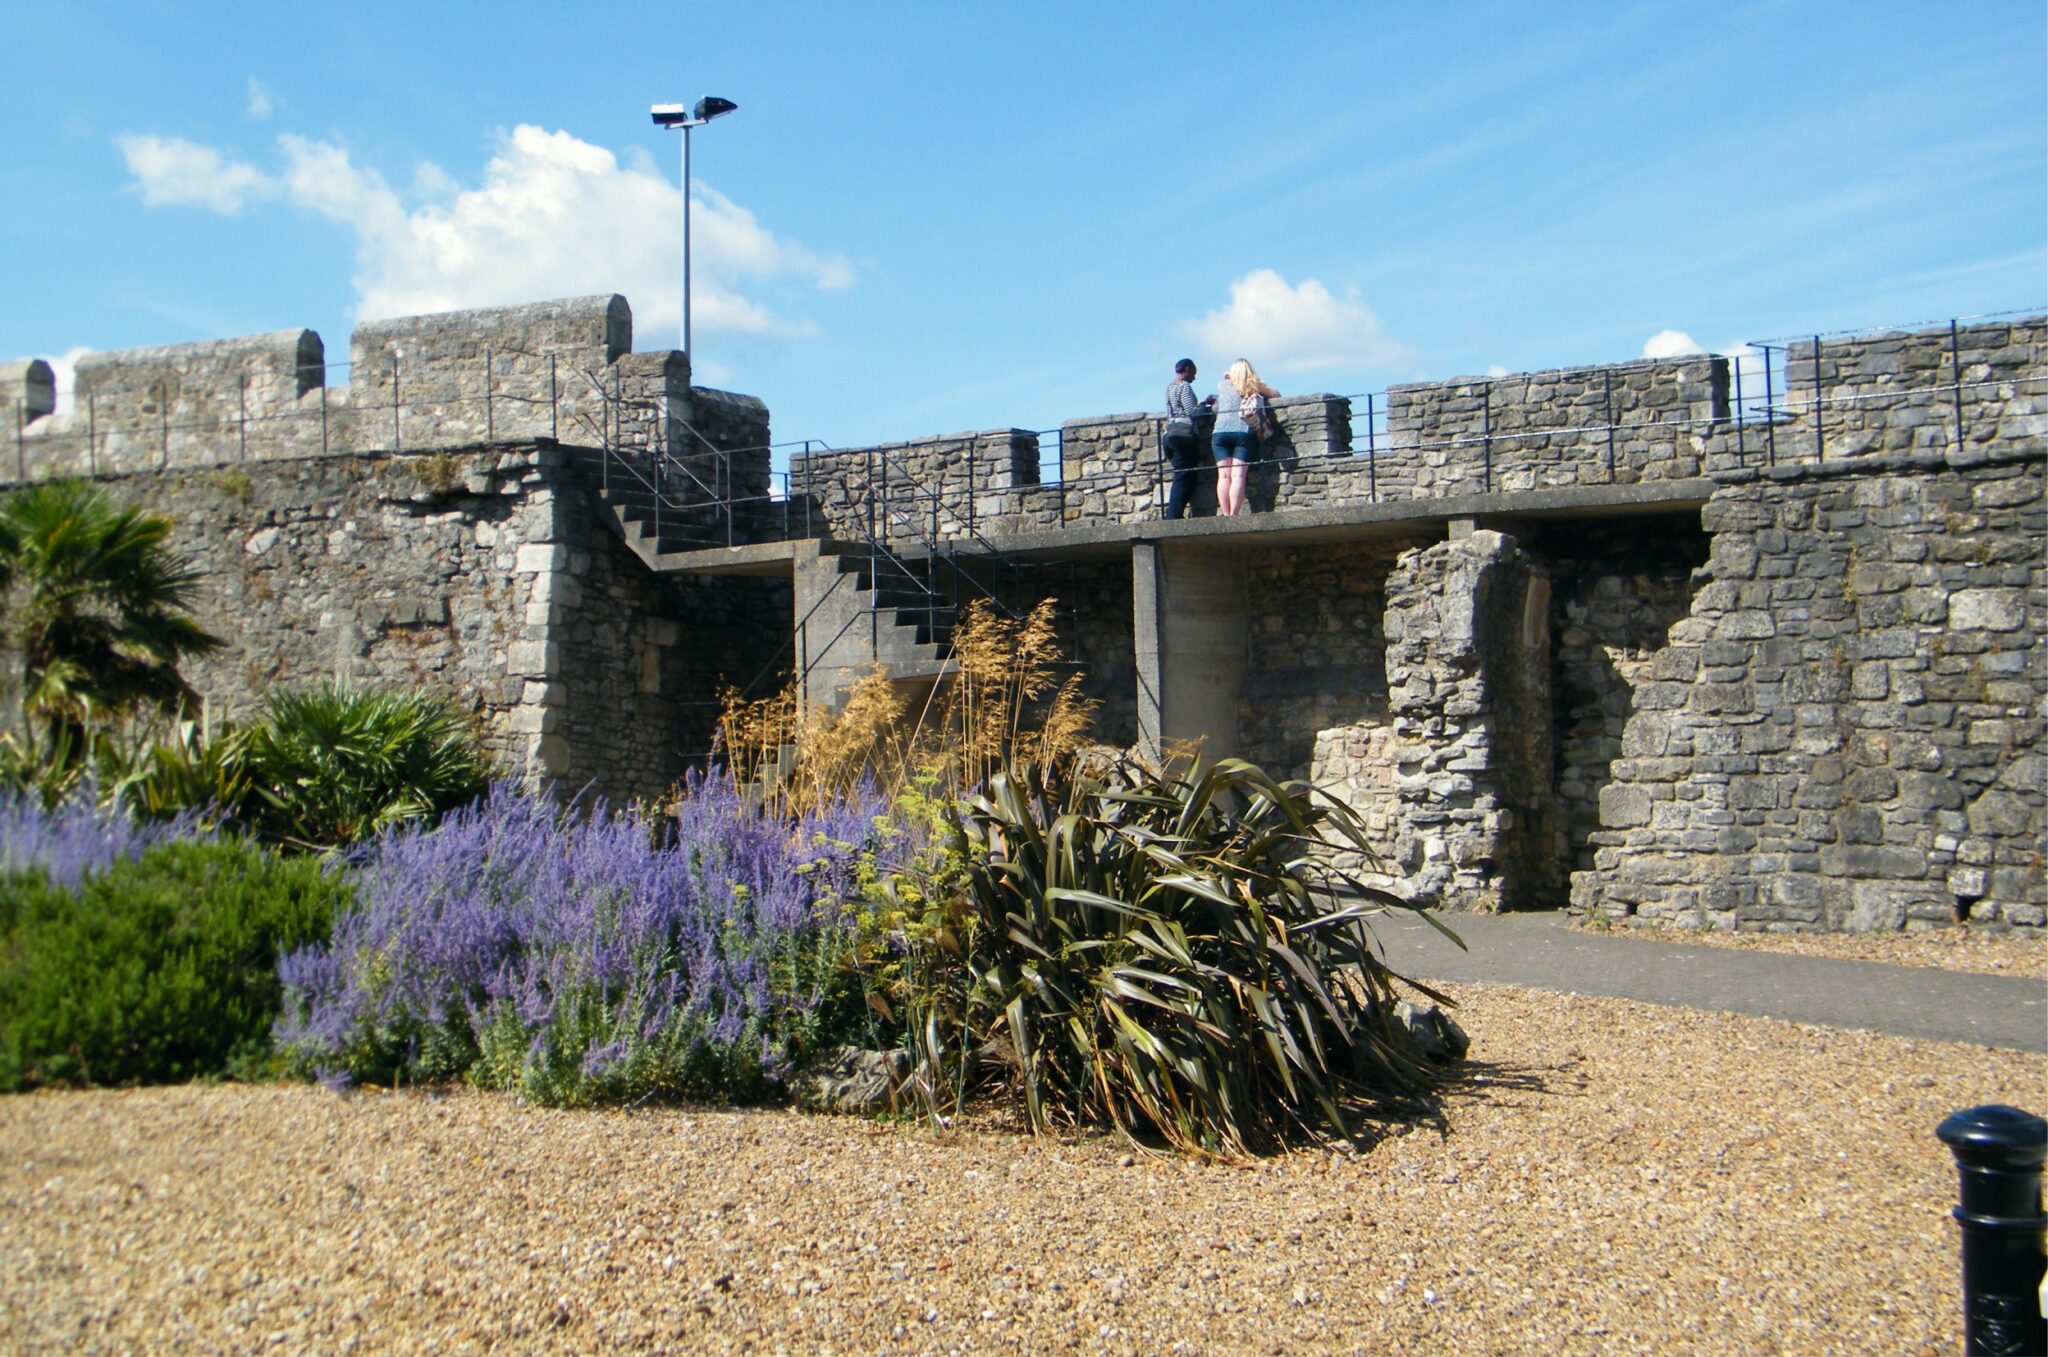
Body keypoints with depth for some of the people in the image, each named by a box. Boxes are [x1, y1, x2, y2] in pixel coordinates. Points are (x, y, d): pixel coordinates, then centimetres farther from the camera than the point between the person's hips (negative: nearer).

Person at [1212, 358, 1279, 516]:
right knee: (1238, 475, -9)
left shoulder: (1222, 385, 15)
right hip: (1244, 433, -1)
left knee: (1224, 475, -2)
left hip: (1220, 433, 1)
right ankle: (1234, 516, -19)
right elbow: (1276, 395, 23)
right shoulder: (1255, 388, 12)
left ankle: (1226, 515, -10)